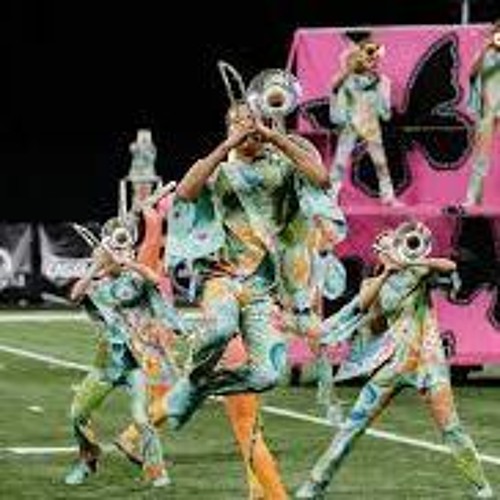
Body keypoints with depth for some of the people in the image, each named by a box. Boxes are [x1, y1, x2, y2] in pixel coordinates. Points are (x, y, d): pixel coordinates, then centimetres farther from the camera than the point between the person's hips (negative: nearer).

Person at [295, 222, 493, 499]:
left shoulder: (420, 271, 8)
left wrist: (410, 262, -16)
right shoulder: (375, 284, 12)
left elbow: (449, 266, -10)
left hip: (427, 357, -1)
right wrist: (386, 271, -9)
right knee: (354, 423, -2)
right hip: (393, 360, 1)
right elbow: (364, 303, -8)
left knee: (451, 428, -7)